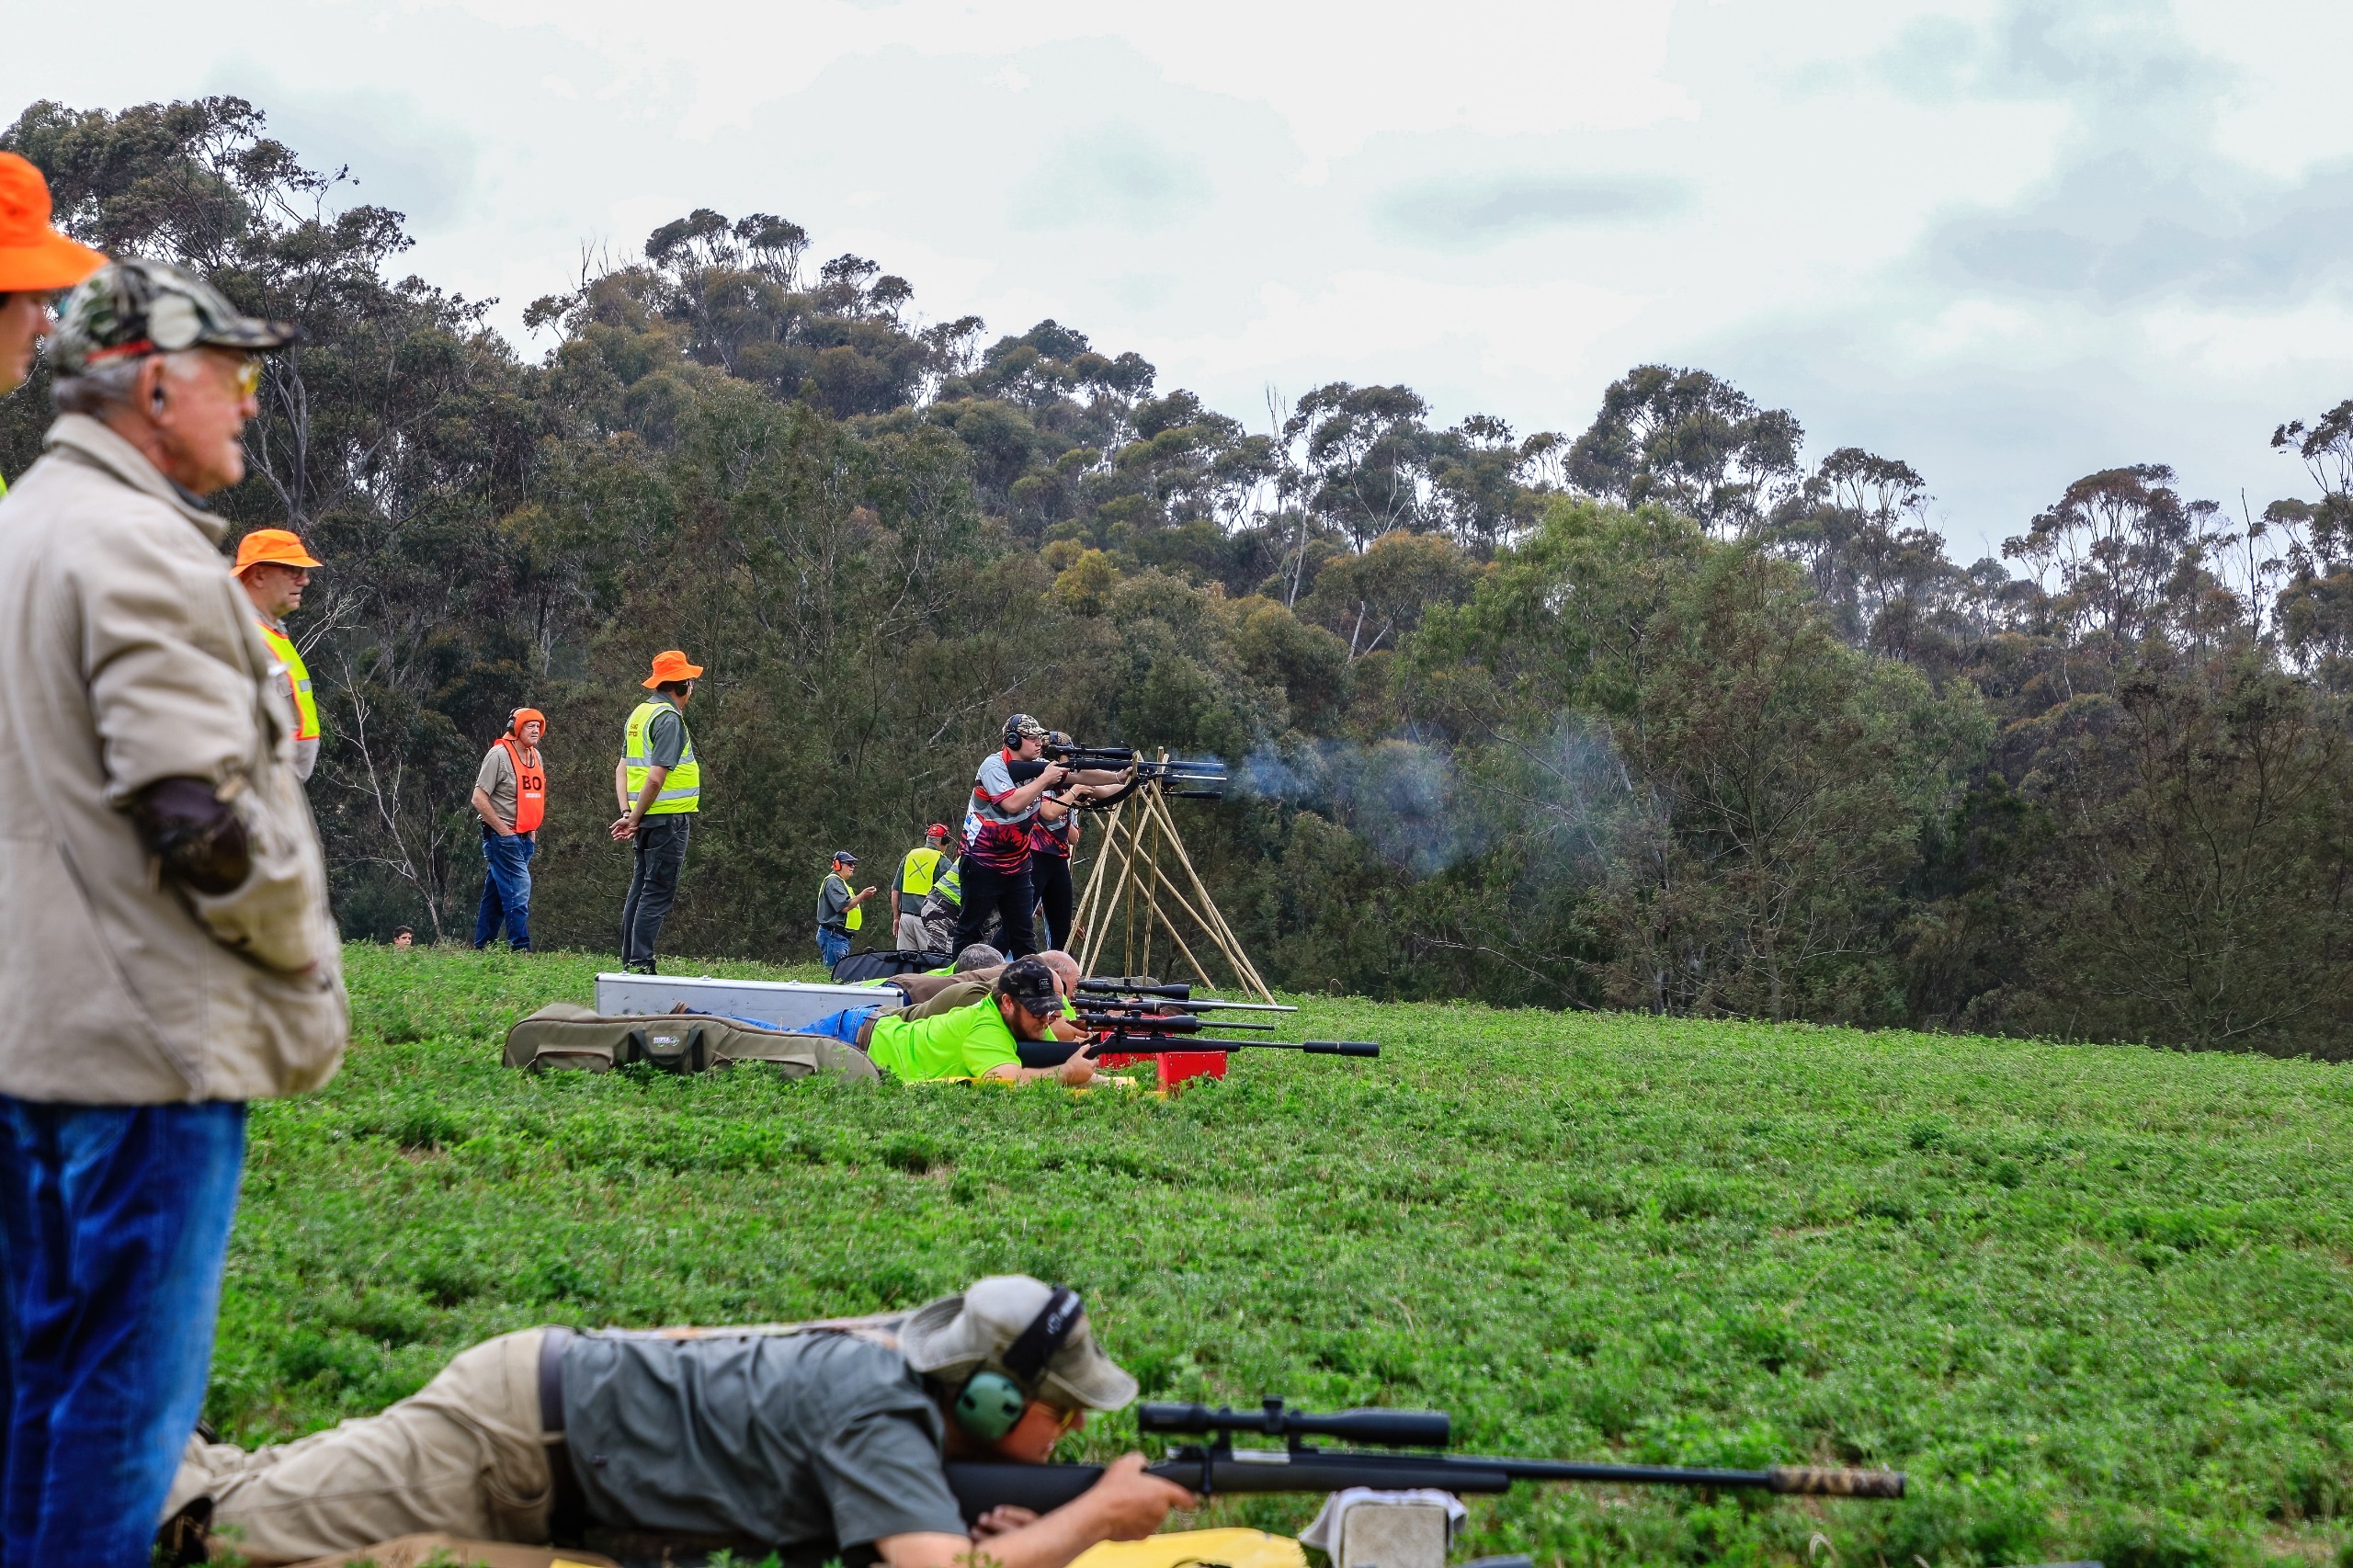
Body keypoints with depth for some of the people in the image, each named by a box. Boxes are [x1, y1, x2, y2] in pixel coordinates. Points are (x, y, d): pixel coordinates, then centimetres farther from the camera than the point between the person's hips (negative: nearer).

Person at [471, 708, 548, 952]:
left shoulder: (536, 757, 13)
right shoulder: (499, 755, -11)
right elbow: (479, 799, -13)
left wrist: (532, 831, 16)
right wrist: (503, 830, -14)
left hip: (525, 839, 8)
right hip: (502, 838, -8)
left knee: (495, 895, 12)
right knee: (518, 893, -14)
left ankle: (480, 949, 16)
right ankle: (521, 950, -15)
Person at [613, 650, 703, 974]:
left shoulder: (639, 713, 15)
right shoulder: (669, 719, -14)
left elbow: (622, 770, 13)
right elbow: (656, 777, -20)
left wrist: (627, 812, 5)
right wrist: (635, 819, -9)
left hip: (647, 820, 9)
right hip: (668, 819, -9)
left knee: (641, 891, 13)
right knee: (658, 895, -7)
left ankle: (629, 963, 17)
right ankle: (641, 965, -10)